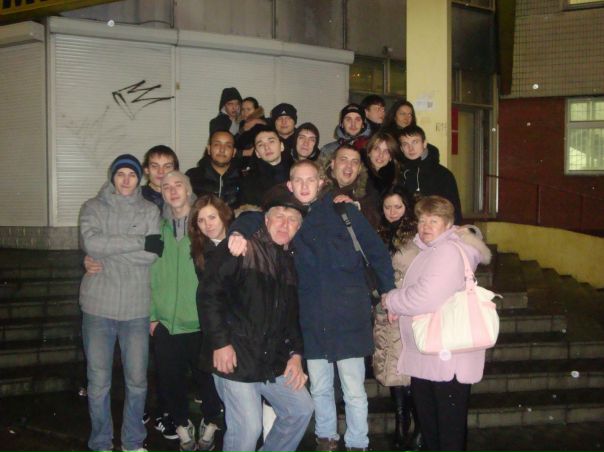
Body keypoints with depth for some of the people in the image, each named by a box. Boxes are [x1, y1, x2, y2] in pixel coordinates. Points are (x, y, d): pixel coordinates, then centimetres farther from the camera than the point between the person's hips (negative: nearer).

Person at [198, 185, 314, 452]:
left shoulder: (290, 263, 15)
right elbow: (208, 293, -13)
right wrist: (220, 342, -17)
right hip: (236, 357, -7)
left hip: (273, 361, 8)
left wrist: (296, 353, 6)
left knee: (301, 410, 13)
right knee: (247, 428, -11)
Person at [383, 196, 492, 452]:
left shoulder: (448, 251, -17)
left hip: (447, 359, -10)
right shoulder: (428, 252, 15)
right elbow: (416, 292, 26)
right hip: (423, 359, 10)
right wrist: (398, 306, 5)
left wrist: (391, 301, -9)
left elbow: (426, 298, -26)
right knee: (427, 425, 19)